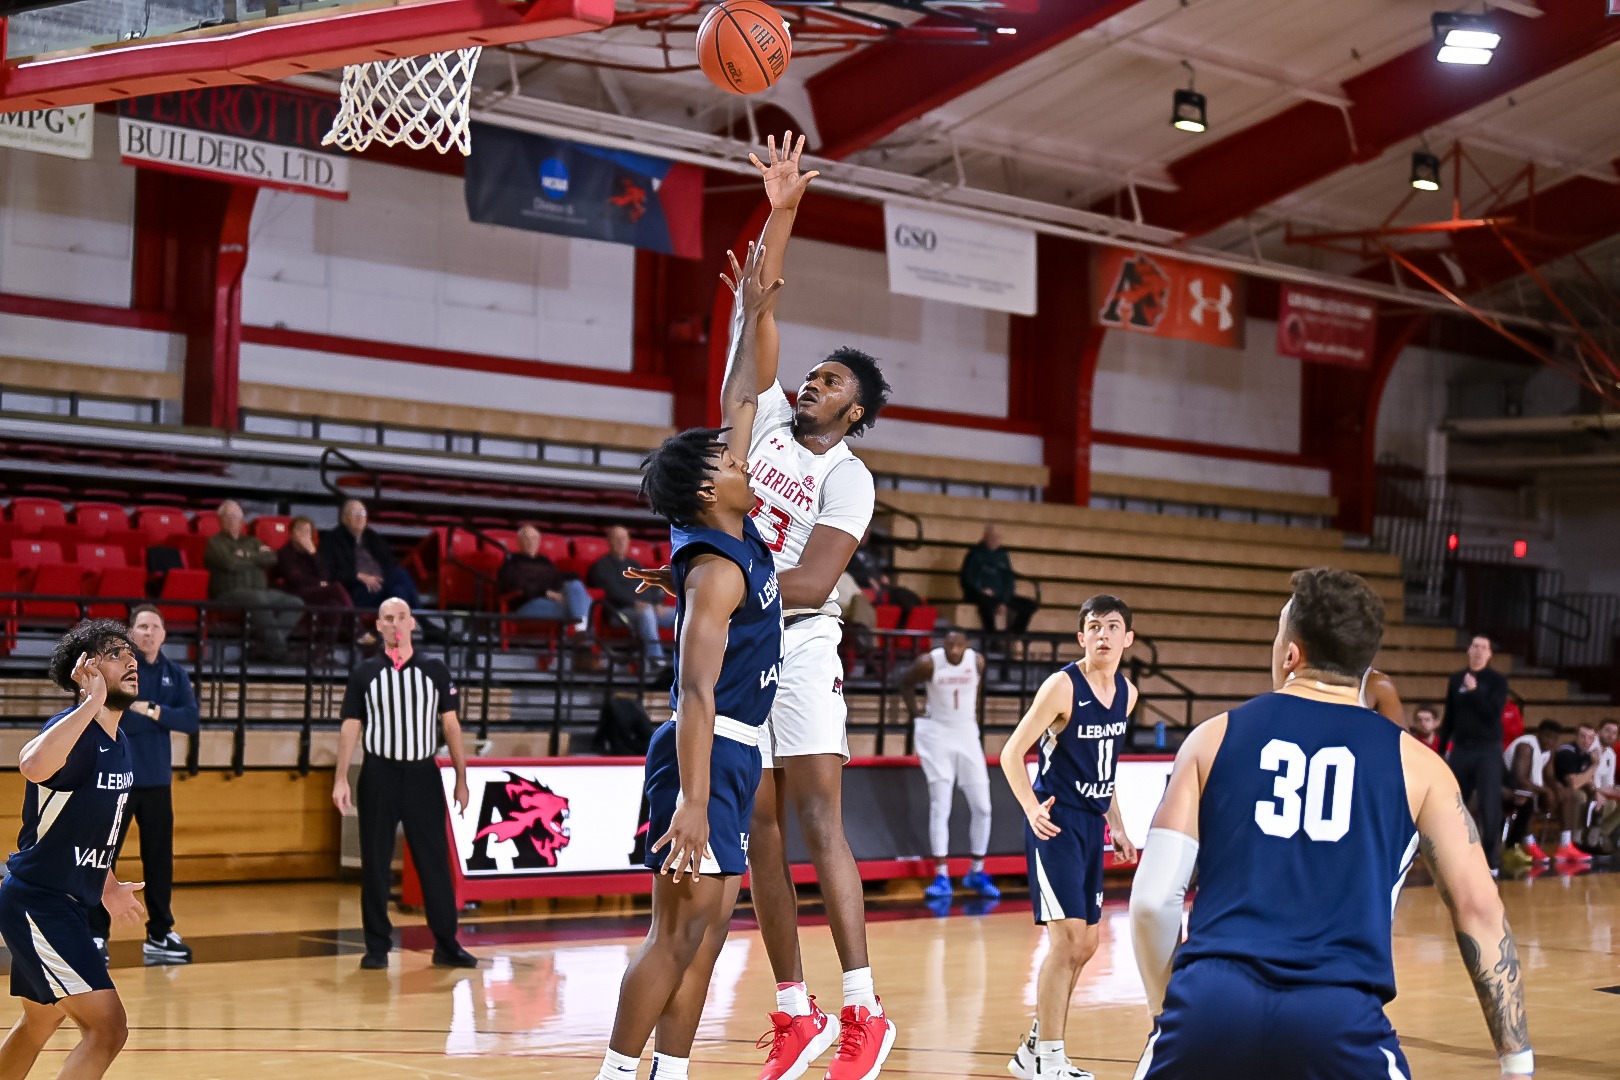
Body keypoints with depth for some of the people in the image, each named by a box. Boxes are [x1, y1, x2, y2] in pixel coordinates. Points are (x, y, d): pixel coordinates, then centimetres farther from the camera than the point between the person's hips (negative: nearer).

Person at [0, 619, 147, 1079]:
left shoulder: (120, 744, 8)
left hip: (69, 902, 11)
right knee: (107, 1027, -16)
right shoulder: (75, 732, -20)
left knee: (39, 1024, 25)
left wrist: (107, 886, 32)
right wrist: (93, 702, -41)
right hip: (37, 900, -11)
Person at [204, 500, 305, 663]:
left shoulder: (252, 542, 28)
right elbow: (230, 564, -8)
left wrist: (247, 556, 0)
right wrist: (256, 560, 6)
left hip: (261, 590, 6)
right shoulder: (215, 543, 12)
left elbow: (271, 558, 9)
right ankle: (277, 649, -35)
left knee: (296, 604, -17)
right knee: (259, 599, -39)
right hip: (230, 593, -6)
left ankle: (262, 647, -24)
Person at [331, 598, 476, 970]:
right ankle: (377, 947, 10)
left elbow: (451, 725, 7)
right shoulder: (365, 674, 4)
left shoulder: (435, 670, 5)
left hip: (423, 774, 0)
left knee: (435, 862, 1)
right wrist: (341, 779, -4)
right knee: (375, 865, 2)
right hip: (379, 775, 0)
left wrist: (461, 779, 3)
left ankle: (446, 945, 7)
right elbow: (350, 727, 4)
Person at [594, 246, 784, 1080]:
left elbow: (738, 411, 21)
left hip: (734, 755, 10)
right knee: (680, 931, -10)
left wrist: (748, 319, 22)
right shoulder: (716, 567, -17)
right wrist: (691, 799, -31)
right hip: (707, 755, -10)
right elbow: (695, 689, -25)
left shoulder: (738, 534, 9)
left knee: (705, 934, 8)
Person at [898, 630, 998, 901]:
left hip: (967, 735, 3)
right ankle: (942, 877, -6)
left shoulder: (977, 662, -9)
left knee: (982, 807, 2)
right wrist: (914, 713, 5)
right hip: (937, 734, -3)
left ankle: (977, 873, 16)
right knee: (940, 807, -10)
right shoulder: (929, 663, -16)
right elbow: (905, 681, 3)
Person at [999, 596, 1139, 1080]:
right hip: (1056, 822, -8)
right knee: (1068, 937, -14)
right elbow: (1012, 753, -14)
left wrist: (1117, 825, 18)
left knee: (1085, 943, 12)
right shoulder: (1063, 686, -14)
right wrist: (1031, 807, -29)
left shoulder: (1126, 693, 8)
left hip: (1091, 823, 8)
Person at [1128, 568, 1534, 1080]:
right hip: (1340, 1018, -1)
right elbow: (1478, 909, 8)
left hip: (1211, 1002, 1)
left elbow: (1152, 899, 7)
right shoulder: (1412, 763, 13)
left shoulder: (1215, 737, 13)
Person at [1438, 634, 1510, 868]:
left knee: (1489, 806, -7)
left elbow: (1494, 712, -14)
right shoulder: (1456, 679, 10)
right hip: (1460, 749, 4)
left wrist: (1474, 691, -19)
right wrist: (1441, 749, 14)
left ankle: (1490, 858, 0)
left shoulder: (1497, 680, -1)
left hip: (1488, 750, -4)